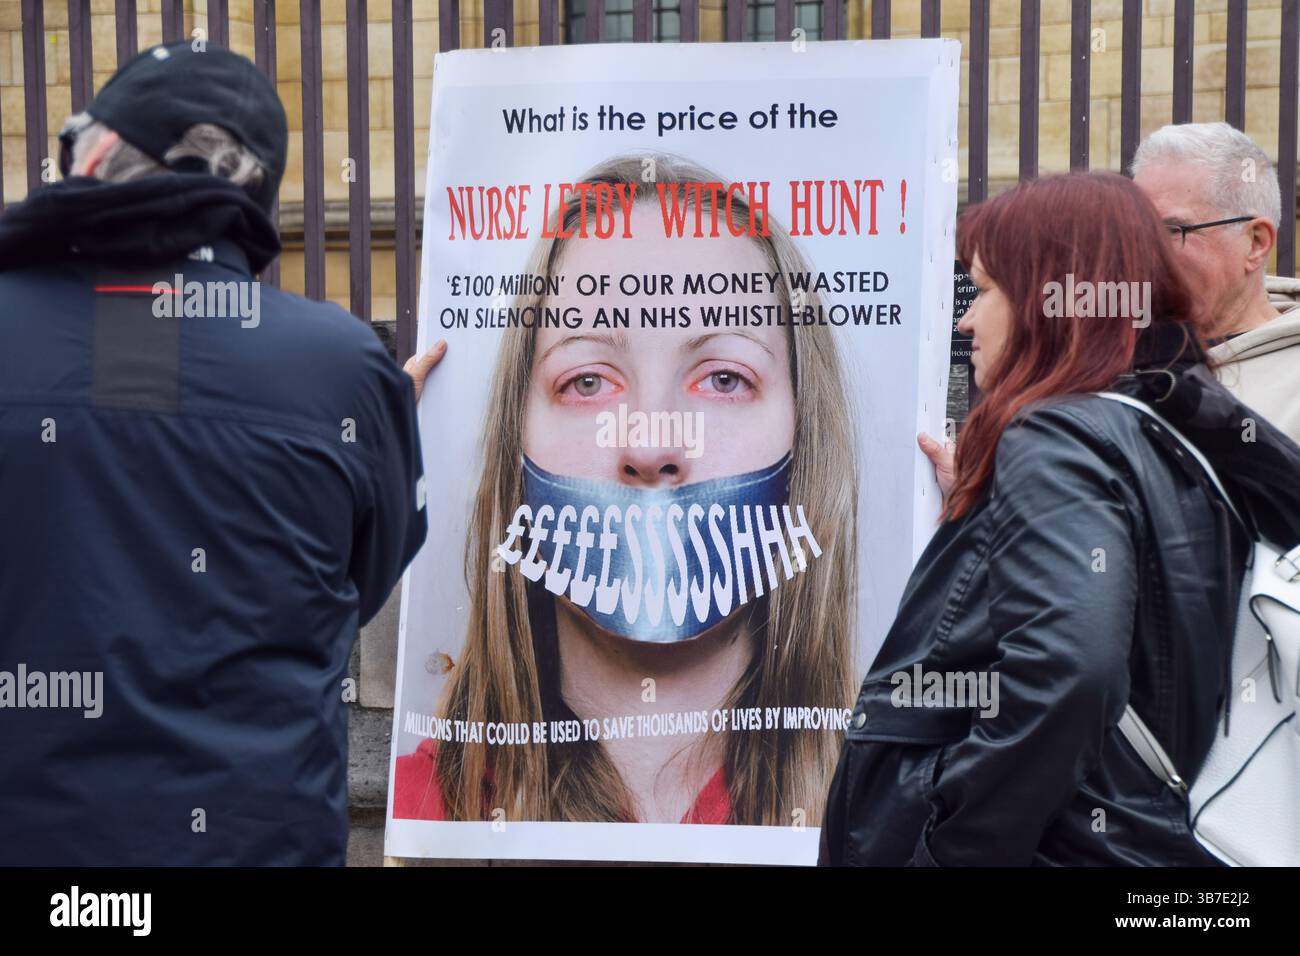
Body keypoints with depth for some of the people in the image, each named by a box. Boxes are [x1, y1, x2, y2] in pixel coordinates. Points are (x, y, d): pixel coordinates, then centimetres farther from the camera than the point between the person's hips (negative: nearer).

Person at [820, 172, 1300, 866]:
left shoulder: (1056, 443, -17)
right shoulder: (1181, 442, 10)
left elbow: (1064, 669, -31)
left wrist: (951, 850, -22)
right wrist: (978, 501, 16)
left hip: (1053, 843, -9)